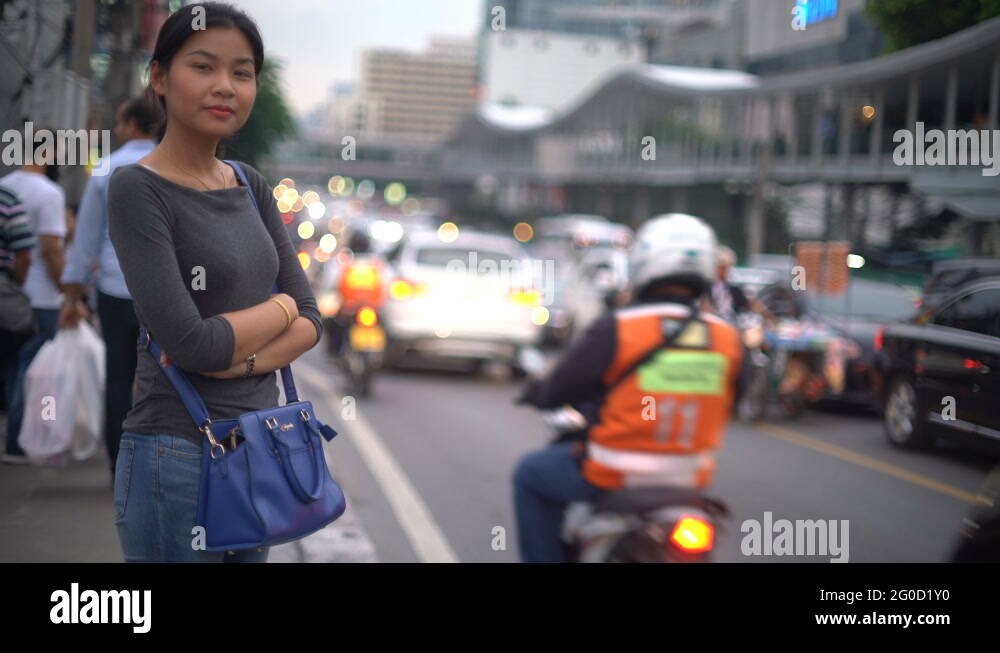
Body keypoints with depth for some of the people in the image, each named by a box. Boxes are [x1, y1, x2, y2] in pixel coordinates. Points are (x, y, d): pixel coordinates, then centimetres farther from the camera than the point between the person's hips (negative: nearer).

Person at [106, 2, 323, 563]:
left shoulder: (253, 187, 9)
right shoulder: (137, 190, -11)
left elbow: (309, 322, 4)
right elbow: (190, 343, -20)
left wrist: (244, 356, -15)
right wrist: (280, 306, -4)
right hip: (180, 454, -6)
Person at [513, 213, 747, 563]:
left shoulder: (616, 328, -17)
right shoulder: (728, 339, -5)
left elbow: (560, 389, -7)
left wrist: (535, 391, 17)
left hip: (615, 477, -4)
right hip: (689, 479, 4)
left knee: (530, 474, 20)